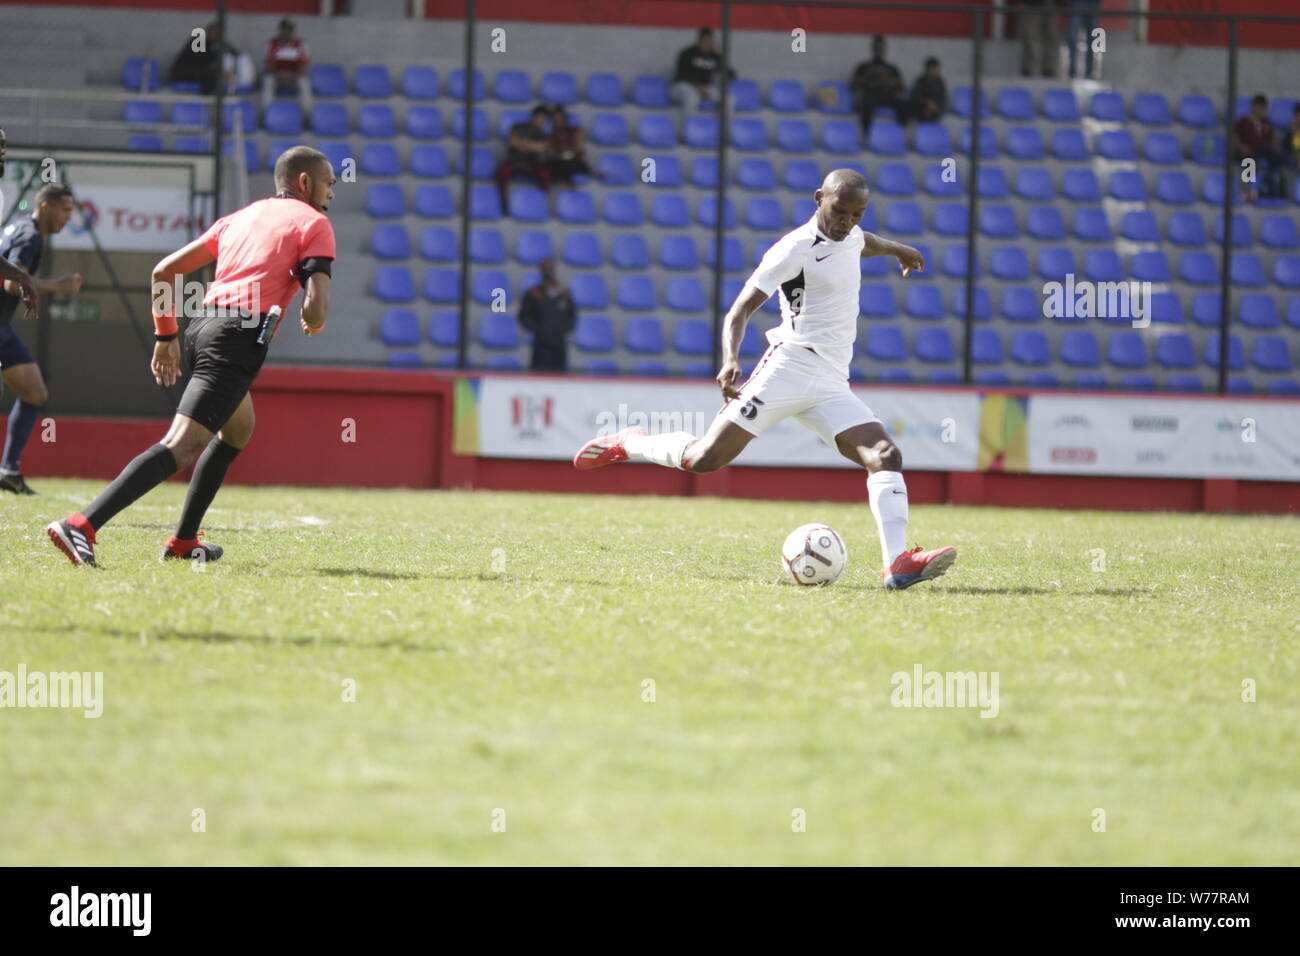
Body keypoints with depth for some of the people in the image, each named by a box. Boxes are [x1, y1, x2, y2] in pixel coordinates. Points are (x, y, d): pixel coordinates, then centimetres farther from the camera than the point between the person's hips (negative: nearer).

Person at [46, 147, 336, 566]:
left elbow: (164, 270, 22)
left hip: (202, 326, 9)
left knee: (239, 429, 32)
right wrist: (312, 323, 17)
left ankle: (184, 540, 27)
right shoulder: (314, 223, 6)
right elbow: (315, 308, -7)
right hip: (239, 340, -8)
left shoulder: (240, 216, 26)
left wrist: (166, 336, 29)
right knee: (181, 447, -17)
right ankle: (81, 525, -33)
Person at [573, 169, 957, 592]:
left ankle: (897, 564, -27)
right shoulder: (795, 250, -9)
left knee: (885, 457, -15)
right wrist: (730, 360, -31)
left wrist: (897, 249, 63)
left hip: (832, 383, 7)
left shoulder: (851, 236, 16)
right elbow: (740, 310, -14)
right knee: (707, 458, -14)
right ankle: (627, 444, 13)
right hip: (791, 366, -7)